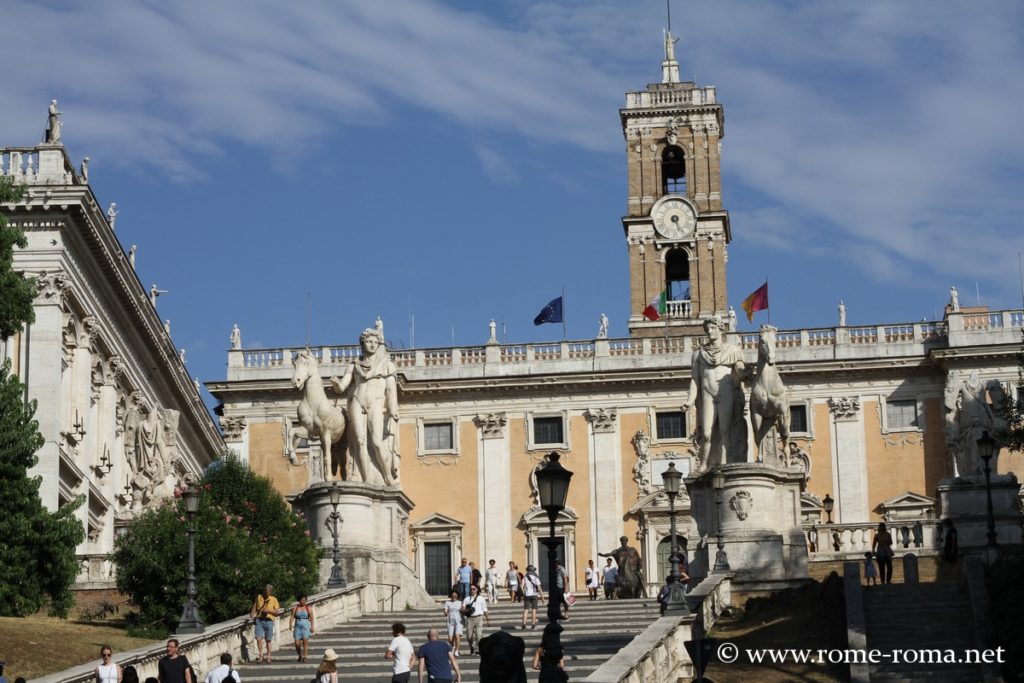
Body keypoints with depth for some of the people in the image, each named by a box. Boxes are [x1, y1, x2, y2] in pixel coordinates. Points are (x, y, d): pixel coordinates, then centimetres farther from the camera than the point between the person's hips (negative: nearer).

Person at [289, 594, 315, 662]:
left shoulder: (308, 608, 4)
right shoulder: (295, 608, 7)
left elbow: (311, 618, -2)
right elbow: (292, 617, 0)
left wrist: (312, 627, -14)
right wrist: (290, 624, -17)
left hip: (306, 626, -2)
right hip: (297, 626, 2)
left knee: (305, 641, -19)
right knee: (297, 643, -5)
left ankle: (305, 657, -20)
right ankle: (300, 655, 21)